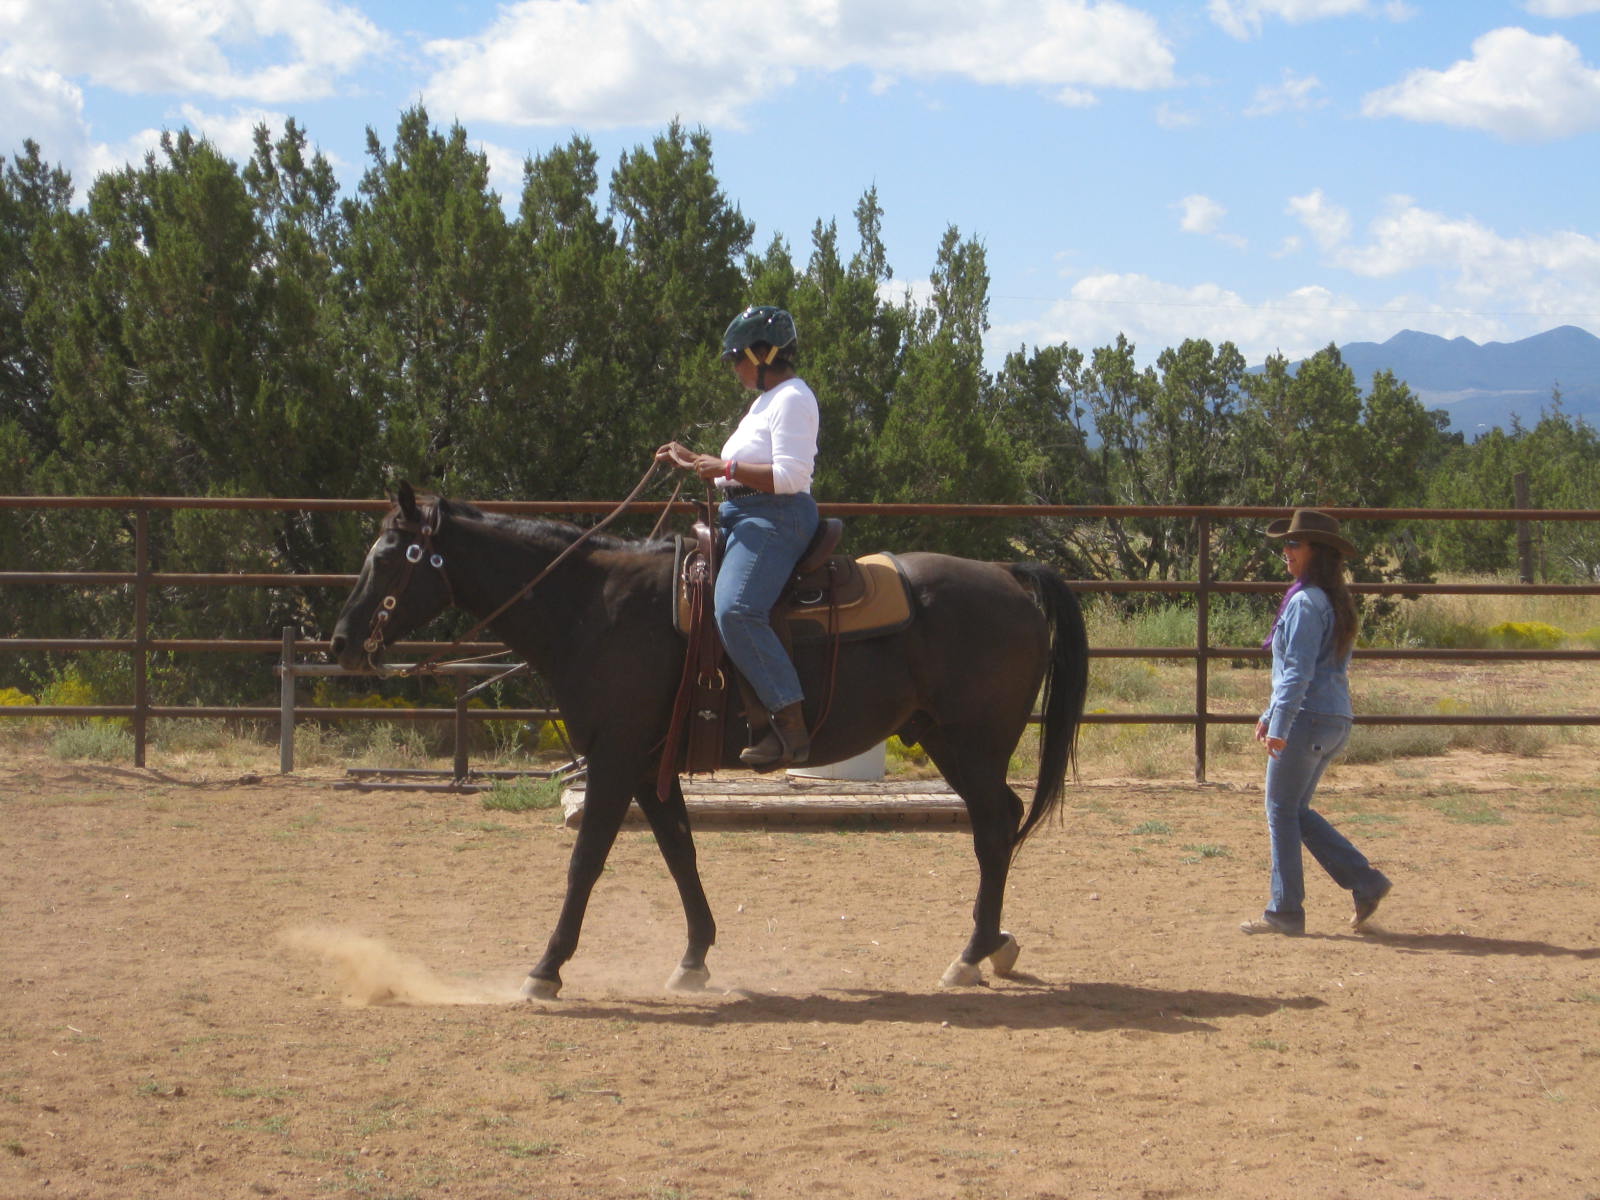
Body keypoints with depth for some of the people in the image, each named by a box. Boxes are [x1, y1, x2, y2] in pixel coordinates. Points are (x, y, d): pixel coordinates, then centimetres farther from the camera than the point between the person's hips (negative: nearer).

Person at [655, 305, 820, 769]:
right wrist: (691, 461, 27)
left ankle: (790, 726, -33)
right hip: (742, 518, 12)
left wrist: (726, 468, -18)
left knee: (735, 609, -31)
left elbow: (790, 476, -22)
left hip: (775, 520, -12)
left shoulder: (792, 400, -10)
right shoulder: (766, 400, 23)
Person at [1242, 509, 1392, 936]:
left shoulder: (1305, 603, -14)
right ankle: (1364, 881, 10)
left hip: (1308, 720, -9)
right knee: (1297, 811, 17)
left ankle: (1285, 911, 4)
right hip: (1337, 722, 9)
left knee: (1282, 811, 0)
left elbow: (1298, 672, -20)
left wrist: (1280, 726, -22)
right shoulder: (1335, 602, 16)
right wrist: (1269, 716, 26)